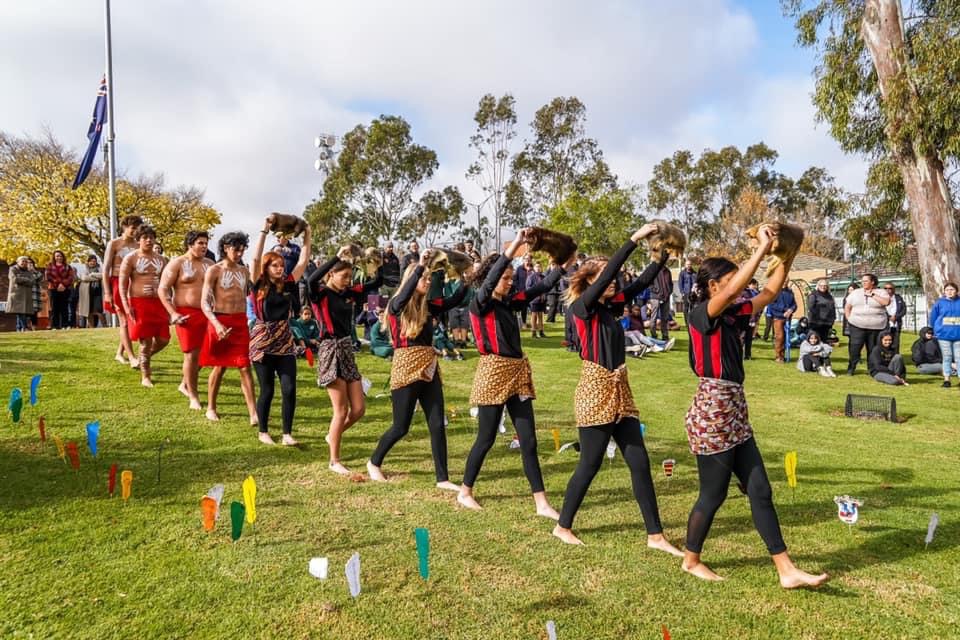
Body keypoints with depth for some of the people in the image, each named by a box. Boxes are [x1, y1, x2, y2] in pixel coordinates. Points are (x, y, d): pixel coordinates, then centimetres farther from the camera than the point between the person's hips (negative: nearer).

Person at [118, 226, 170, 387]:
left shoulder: (161, 259, 13)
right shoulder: (131, 258, -2)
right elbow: (122, 284, -5)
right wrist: (126, 305, -14)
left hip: (158, 303, 5)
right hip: (139, 303, -5)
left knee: (163, 339, 1)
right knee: (146, 340, -2)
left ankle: (146, 357, 32)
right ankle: (145, 377, 12)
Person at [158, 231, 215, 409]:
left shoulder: (210, 264, 12)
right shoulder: (177, 264, -3)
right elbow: (163, 289, -5)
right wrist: (173, 313, -14)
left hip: (207, 313, 5)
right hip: (187, 314, -5)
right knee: (191, 354, -5)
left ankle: (186, 384, 31)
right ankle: (193, 396, 5)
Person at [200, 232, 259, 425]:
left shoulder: (244, 271, 9)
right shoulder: (214, 270, -5)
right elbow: (204, 302, -11)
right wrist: (216, 324, -25)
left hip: (241, 322, 3)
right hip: (220, 321, -3)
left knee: (245, 367, -3)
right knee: (220, 367, 7)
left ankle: (253, 413, -7)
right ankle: (211, 408, 26)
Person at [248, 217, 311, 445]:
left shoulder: (287, 284, 6)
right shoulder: (259, 284, -4)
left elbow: (303, 262, 5)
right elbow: (255, 258, -16)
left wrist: (307, 236, 3)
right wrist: (264, 230, -16)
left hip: (285, 341, 3)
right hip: (262, 342, -3)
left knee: (289, 389, -3)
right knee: (267, 390, 5)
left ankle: (287, 433, 8)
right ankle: (263, 432, 21)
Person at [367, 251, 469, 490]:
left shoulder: (428, 306, 10)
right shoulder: (396, 305, -7)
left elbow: (453, 301, 6)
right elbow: (406, 293, -28)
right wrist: (420, 265, -30)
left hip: (429, 369, 6)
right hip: (406, 369, -6)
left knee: (437, 425, 2)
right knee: (401, 427, 3)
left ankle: (442, 479, 9)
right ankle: (374, 463, 29)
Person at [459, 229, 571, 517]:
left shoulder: (509, 303, 10)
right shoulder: (479, 304, -8)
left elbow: (540, 288, 10)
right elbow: (490, 278, -26)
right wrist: (515, 245, -31)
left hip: (517, 373, 7)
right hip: (493, 373, -6)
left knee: (528, 440, 5)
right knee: (486, 439, 4)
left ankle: (541, 503, 10)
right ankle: (465, 492, 24)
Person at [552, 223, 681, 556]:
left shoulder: (611, 306, 11)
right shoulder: (582, 307, -9)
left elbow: (643, 281, 9)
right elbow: (608, 272, -21)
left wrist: (665, 252, 1)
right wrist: (634, 239, -20)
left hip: (619, 390, 8)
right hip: (595, 390, -8)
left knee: (640, 462, 6)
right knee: (590, 464, 1)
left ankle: (655, 535, 15)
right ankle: (563, 526, 20)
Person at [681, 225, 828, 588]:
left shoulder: (734, 315, 10)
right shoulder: (701, 314, -13)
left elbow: (770, 291, 15)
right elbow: (734, 289, -29)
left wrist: (787, 256, 3)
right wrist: (762, 247, -22)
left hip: (735, 411, 9)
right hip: (712, 412, -9)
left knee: (760, 491, 10)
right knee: (713, 494, 4)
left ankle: (786, 571, 17)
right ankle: (691, 561, 25)